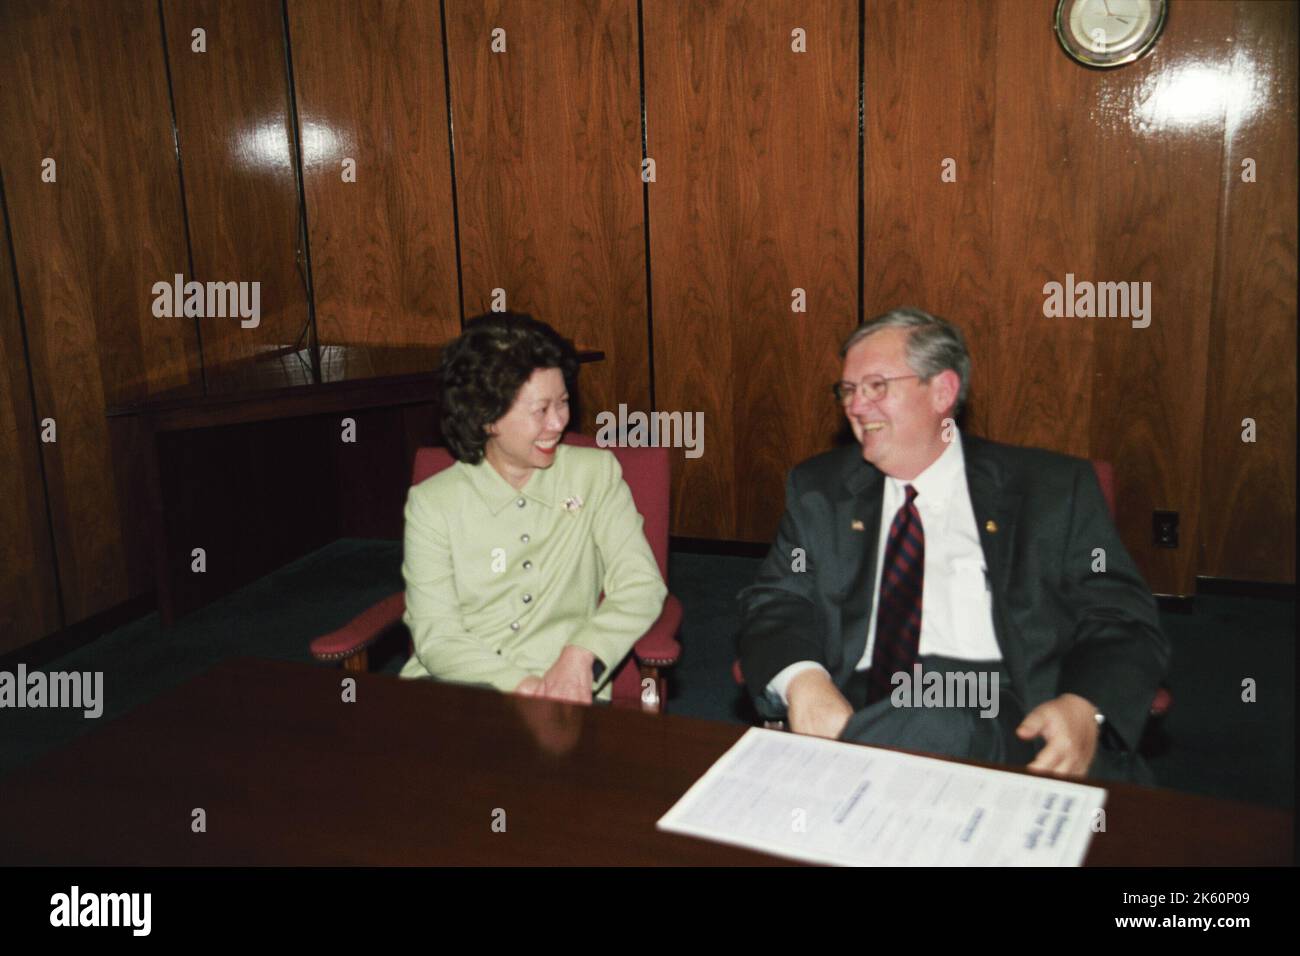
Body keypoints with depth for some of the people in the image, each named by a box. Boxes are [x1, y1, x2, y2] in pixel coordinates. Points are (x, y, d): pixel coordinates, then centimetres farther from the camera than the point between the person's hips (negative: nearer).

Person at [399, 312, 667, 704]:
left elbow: (641, 584, -1)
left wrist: (581, 654, -20)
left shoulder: (596, 473, 6)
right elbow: (435, 635, -4)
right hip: (454, 687, 0)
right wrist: (517, 685, -21)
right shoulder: (431, 502, 3)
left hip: (564, 688, 0)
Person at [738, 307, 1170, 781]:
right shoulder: (818, 490, 17)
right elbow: (774, 605, 10)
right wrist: (801, 678, -15)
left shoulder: (1053, 489, 10)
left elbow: (1124, 623, 6)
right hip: (854, 713, 1)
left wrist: (1084, 707, -17)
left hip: (1009, 724, 0)